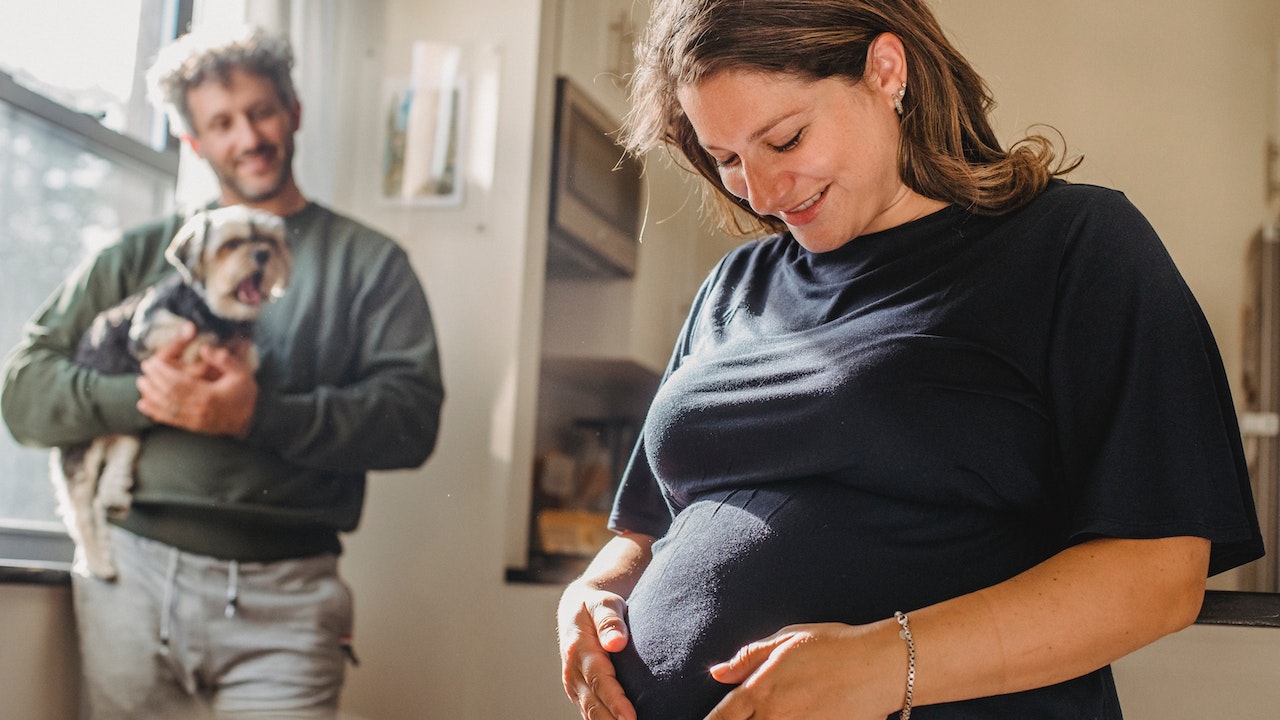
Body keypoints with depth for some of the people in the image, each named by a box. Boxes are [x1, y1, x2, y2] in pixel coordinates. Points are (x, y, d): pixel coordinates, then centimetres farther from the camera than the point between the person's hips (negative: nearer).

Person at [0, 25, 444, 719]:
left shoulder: (368, 263, 9)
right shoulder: (141, 252, 14)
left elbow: (412, 416, -4)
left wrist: (258, 416, -17)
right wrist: (139, 396, -11)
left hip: (281, 597, -2)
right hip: (129, 576, 2)